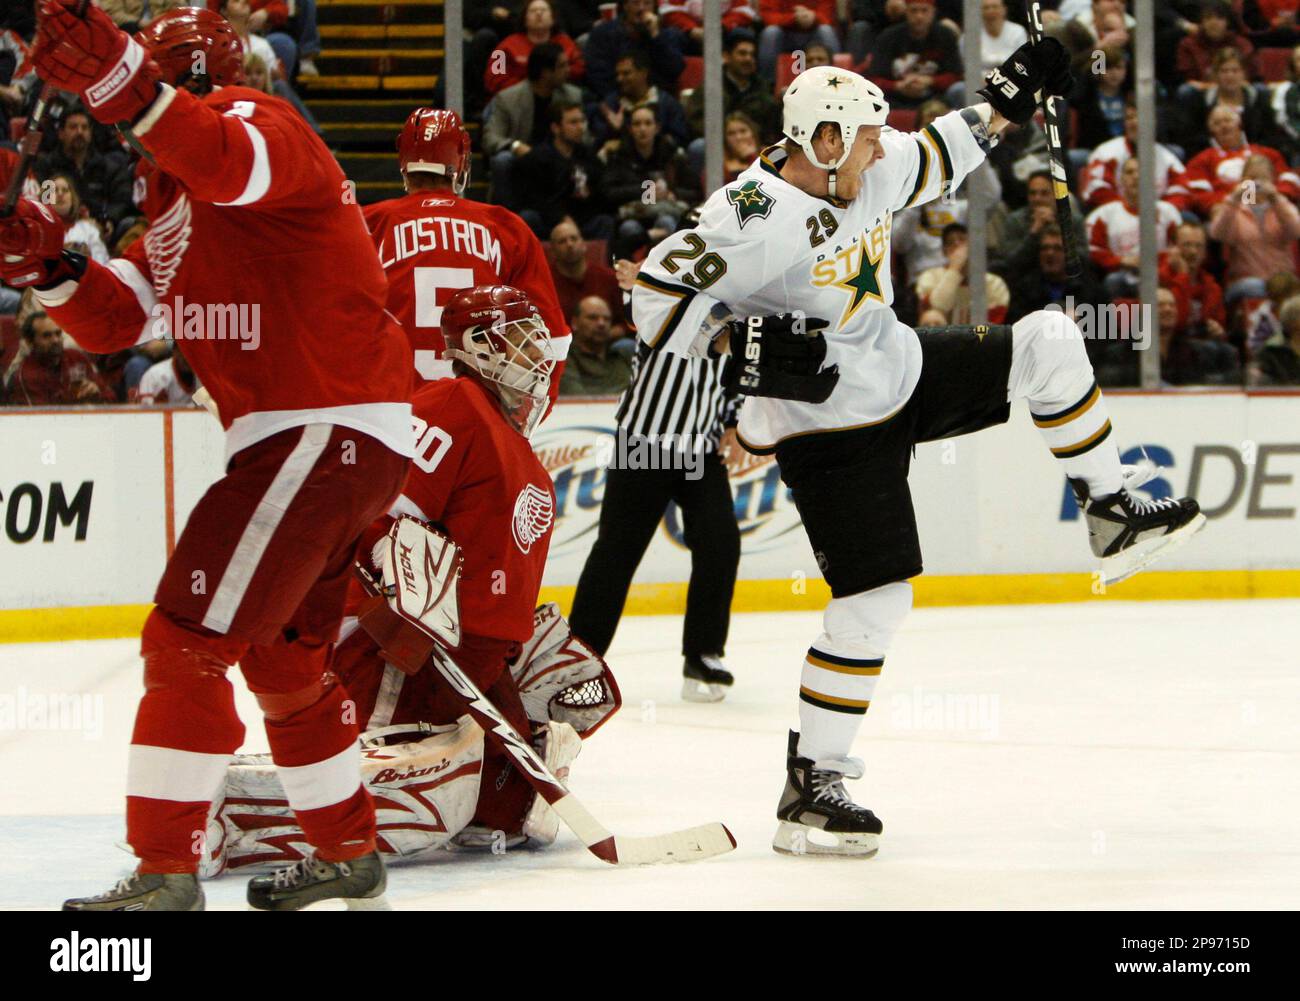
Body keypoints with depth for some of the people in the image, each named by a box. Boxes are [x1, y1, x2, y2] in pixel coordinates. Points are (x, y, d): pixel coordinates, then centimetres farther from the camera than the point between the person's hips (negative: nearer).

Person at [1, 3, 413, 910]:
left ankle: (165, 871, -11)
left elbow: (235, 163, -38)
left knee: (190, 642, -12)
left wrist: (122, 84, -53)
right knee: (283, 658, 22)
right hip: (300, 437, 11)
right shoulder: (185, 204, 21)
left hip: (327, 431, -11)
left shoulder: (259, 126, -10)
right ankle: (348, 852, 35)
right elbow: (110, 319, 14)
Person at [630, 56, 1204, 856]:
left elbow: (932, 160, 19)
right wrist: (744, 345, -36)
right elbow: (658, 298, -26)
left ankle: (1113, 515, 14)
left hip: (905, 373, 8)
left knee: (1046, 342, 2)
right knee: (874, 601, -12)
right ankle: (811, 783, -3)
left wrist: (1002, 105, 10)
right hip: (828, 427, -8)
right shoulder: (756, 217, -27)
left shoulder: (871, 169, -4)